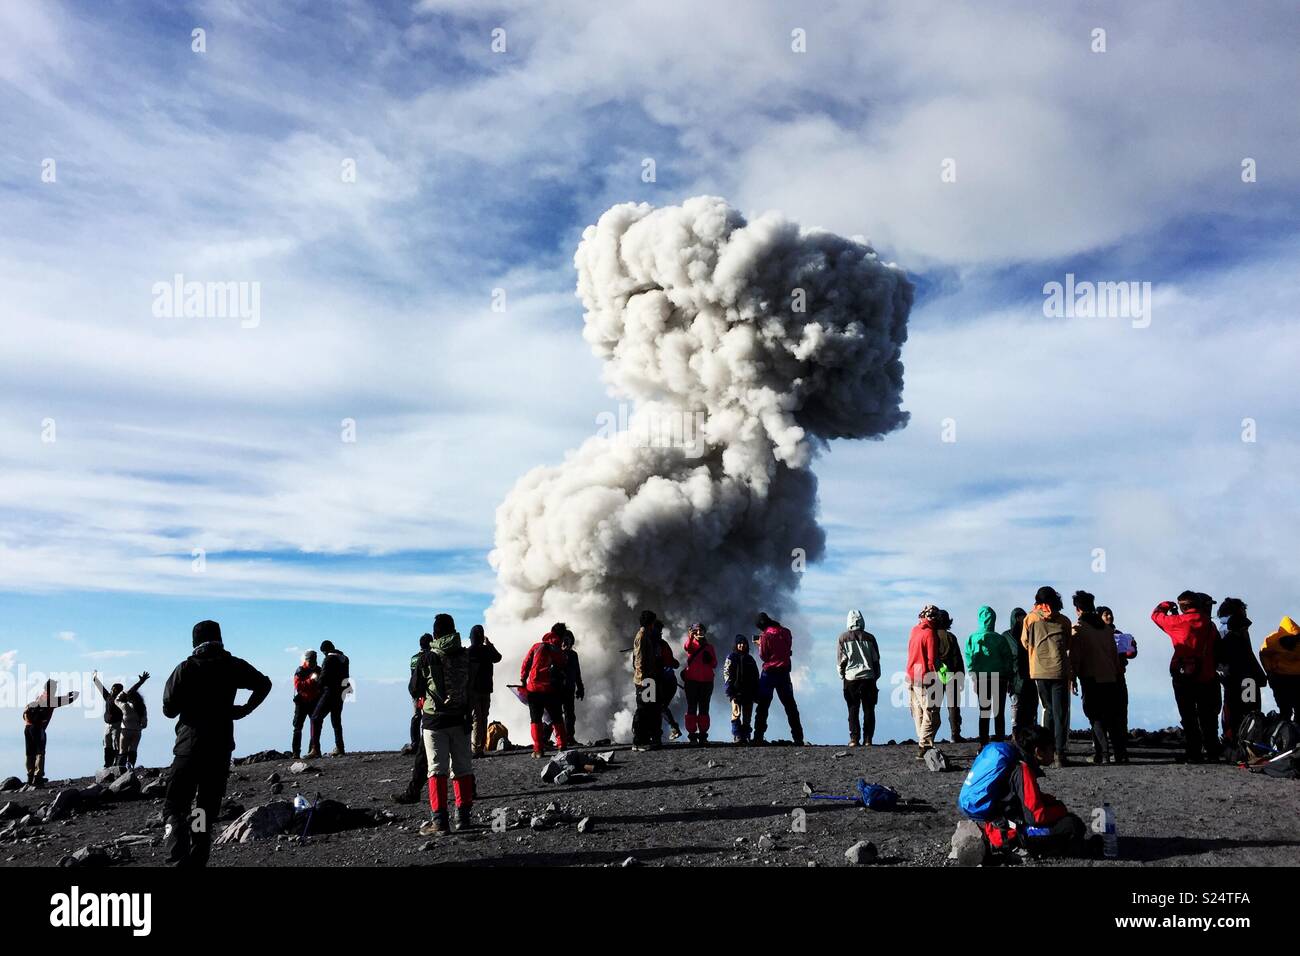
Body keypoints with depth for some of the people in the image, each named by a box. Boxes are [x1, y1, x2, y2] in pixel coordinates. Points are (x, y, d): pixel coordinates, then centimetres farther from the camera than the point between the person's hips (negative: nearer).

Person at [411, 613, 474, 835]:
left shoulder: (427, 657, -9)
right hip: (460, 719, 3)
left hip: (434, 719, -3)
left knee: (437, 770, 0)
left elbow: (414, 690, -1)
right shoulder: (466, 656, -1)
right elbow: (474, 688, 7)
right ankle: (463, 817, 17)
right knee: (462, 769, 12)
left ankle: (439, 821, -5)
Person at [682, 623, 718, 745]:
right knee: (692, 708, -4)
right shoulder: (692, 644, 7)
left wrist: (709, 659, -10)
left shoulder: (709, 647, 15)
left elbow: (715, 665, 12)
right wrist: (690, 637, -40)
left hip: (706, 681, 2)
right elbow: (686, 646, -19)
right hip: (692, 680, -2)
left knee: (704, 708, 5)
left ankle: (703, 734, 8)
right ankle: (692, 734, -4)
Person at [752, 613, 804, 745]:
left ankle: (758, 737, -1)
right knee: (790, 706, 10)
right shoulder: (786, 632, 3)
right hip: (784, 672, 4)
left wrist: (760, 644, 8)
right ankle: (798, 738, 6)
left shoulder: (766, 636, -11)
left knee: (763, 706, 3)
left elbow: (763, 656, -8)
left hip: (769, 672, -4)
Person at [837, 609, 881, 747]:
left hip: (851, 678, -1)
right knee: (869, 710, 6)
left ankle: (854, 738, 1)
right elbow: (876, 659, 7)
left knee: (853, 710, 5)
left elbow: (840, 660, 0)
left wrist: (842, 675, 13)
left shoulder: (843, 638, -1)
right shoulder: (869, 637, 3)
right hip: (869, 678, 1)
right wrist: (876, 677, 16)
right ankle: (868, 739, 4)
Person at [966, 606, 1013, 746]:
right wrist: (1010, 679, 5)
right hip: (999, 679, -2)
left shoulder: (972, 638, -3)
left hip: (980, 679, 2)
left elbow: (968, 658, -3)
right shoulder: (999, 639, -7)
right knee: (999, 713, 6)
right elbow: (1009, 659, -4)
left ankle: (983, 744, 7)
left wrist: (973, 677, 4)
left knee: (984, 712, 10)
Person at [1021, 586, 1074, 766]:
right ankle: (1060, 754, -7)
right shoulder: (1063, 620, 3)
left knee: (1048, 709, 15)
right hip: (1060, 670, -1)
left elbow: (1025, 643, 11)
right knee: (1060, 712, 1)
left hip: (1039, 671, 1)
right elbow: (1068, 645, 14)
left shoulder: (1030, 618, 3)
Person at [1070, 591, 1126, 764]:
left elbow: (1074, 657, -11)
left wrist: (1074, 677, -5)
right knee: (1113, 717, 12)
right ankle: (1120, 754, 9)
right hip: (1111, 679, 5)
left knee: (1096, 718, -1)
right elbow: (1115, 654, 14)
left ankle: (1102, 754, -7)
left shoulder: (1078, 628, -6)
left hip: (1091, 679, -5)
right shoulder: (1105, 628, 12)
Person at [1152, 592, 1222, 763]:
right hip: (1207, 677, 4)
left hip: (1184, 678, -4)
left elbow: (1156, 614, 4)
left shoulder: (1180, 621, -10)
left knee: (1188, 718, 3)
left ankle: (1194, 754, 0)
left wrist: (1167, 605, 22)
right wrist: (1213, 669, 19)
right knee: (1207, 718, 12)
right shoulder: (1209, 625, 3)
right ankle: (1212, 753, 13)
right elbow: (1217, 649, 9)